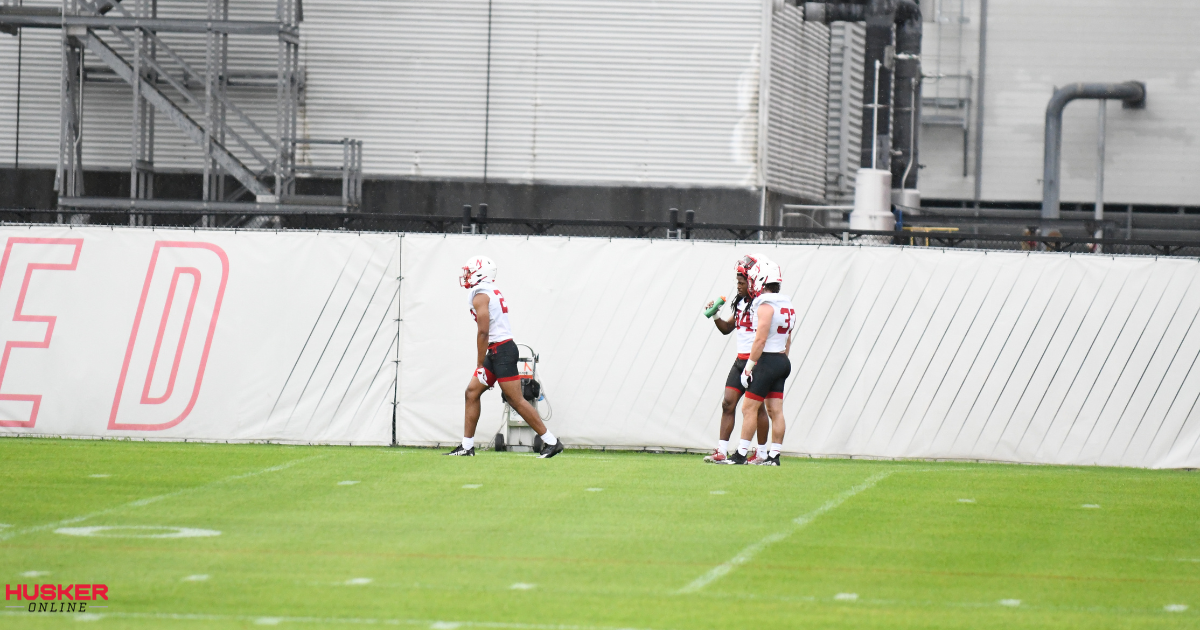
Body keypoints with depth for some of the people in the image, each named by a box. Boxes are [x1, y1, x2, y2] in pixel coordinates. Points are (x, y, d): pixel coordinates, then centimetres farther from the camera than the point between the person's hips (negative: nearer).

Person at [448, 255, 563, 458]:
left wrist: (480, 364, -12)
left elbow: (483, 332, -17)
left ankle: (551, 442, -6)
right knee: (472, 392, 10)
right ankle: (467, 447, 11)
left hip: (501, 350, -10)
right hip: (497, 351, 10)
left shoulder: (480, 295, -12)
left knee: (516, 400, -8)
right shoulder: (493, 292, 18)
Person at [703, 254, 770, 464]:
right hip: (740, 359, 8)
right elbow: (727, 328, 21)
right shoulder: (740, 302, 12)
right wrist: (715, 316, 4)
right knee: (728, 403, 2)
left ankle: (762, 452, 12)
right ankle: (721, 451, 1)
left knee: (757, 405, 1)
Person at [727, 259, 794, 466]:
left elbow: (760, 340, -19)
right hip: (782, 361, 9)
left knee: (749, 409, -4)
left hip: (767, 361, -9)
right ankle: (773, 455, 8)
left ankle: (741, 455, -4)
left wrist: (748, 367, -15)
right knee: (775, 410, 8)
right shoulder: (787, 306, 13)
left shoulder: (766, 306, -15)